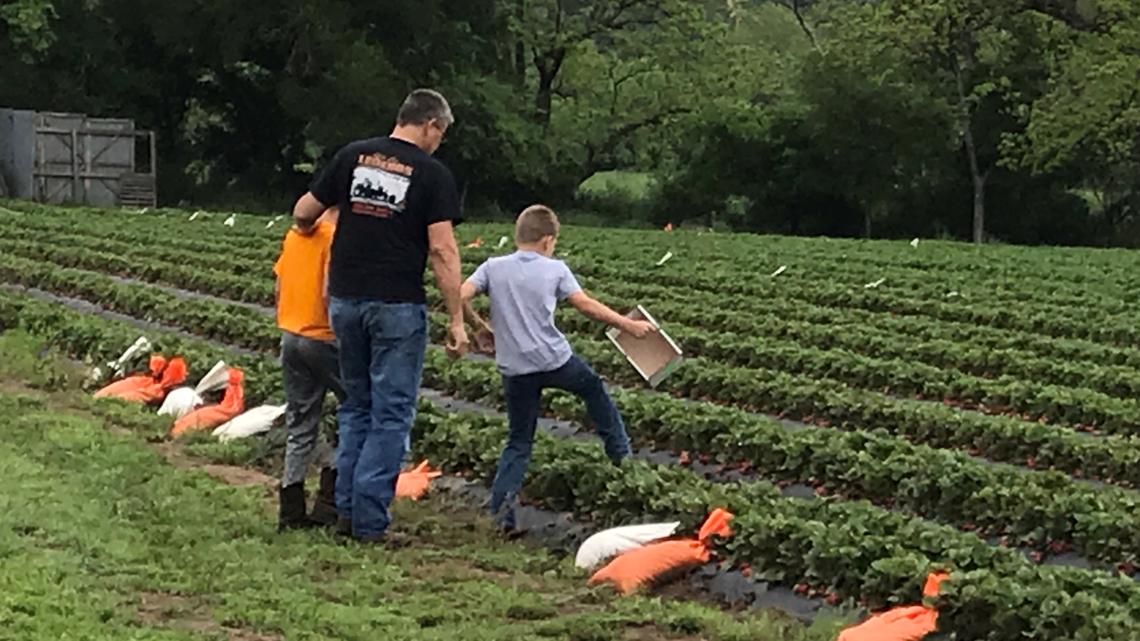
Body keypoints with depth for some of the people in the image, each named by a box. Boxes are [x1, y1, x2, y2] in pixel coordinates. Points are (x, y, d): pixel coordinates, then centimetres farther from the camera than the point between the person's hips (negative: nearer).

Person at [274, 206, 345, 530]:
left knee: (300, 426, 12)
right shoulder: (336, 237, -14)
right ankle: (330, 497, 4)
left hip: (290, 336, 8)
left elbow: (279, 287, 14)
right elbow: (330, 293, -21)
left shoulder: (295, 233, 9)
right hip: (324, 339, -7)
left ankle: (291, 510, 11)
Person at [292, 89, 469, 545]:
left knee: (357, 406, 18)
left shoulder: (353, 156, 7)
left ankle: (347, 510, 18)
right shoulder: (432, 173, -5)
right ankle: (370, 523, 1)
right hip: (397, 306, -5)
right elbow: (442, 250, -11)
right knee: (391, 414, 2)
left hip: (344, 301, 5)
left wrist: (307, 230, 36)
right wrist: (456, 319, -9)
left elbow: (303, 213, 12)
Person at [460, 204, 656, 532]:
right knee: (594, 388, 29)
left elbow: (460, 297, -7)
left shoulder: (493, 268, 3)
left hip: (515, 368, 2)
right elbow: (587, 305, 1)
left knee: (519, 441, 11)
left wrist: (479, 325, 10)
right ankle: (621, 454, 39)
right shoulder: (555, 270, 0)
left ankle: (502, 503, -4)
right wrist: (629, 325, 12)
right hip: (555, 360, -2)